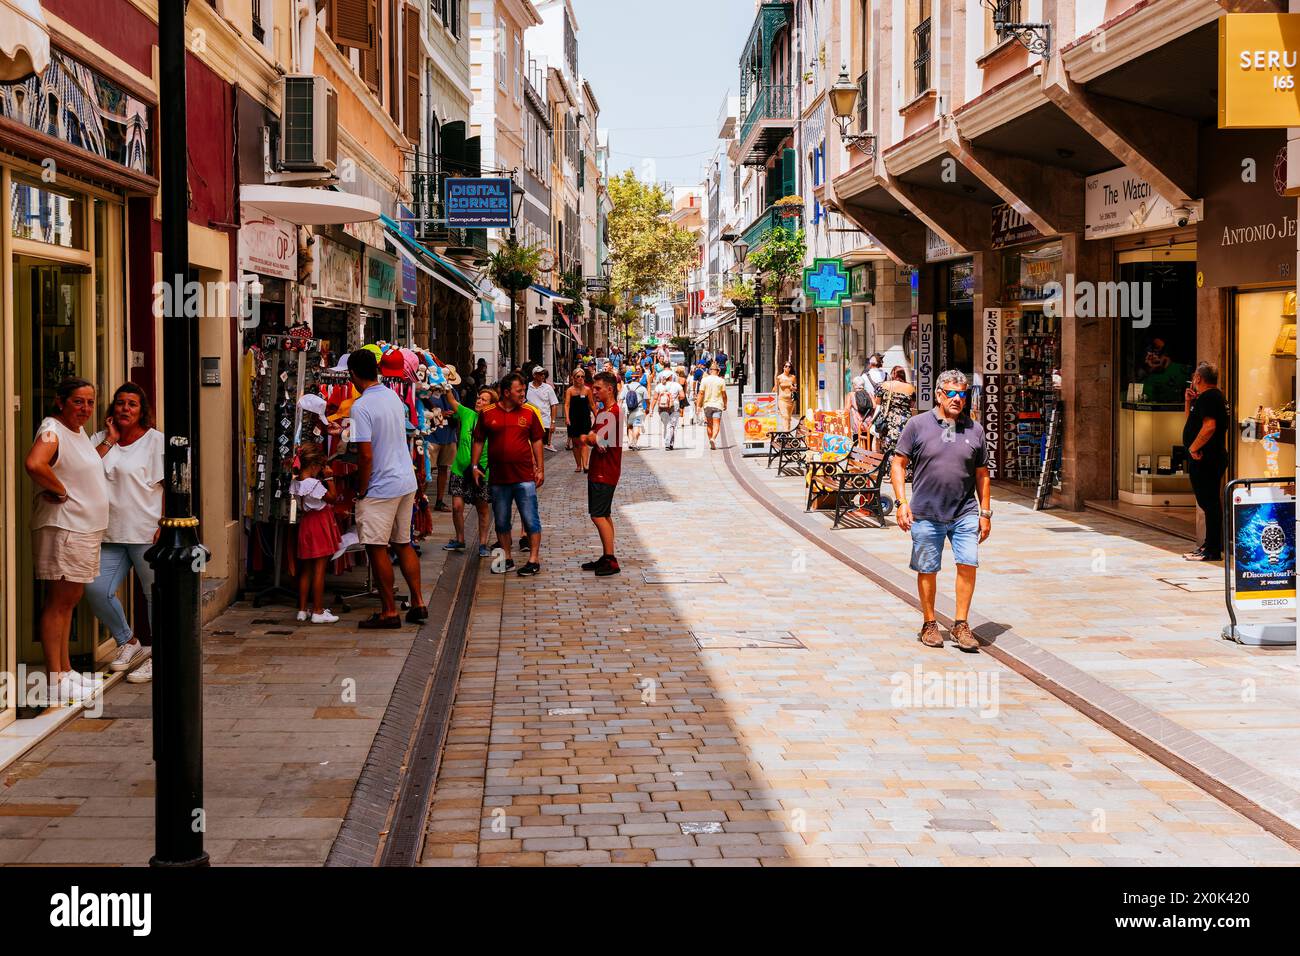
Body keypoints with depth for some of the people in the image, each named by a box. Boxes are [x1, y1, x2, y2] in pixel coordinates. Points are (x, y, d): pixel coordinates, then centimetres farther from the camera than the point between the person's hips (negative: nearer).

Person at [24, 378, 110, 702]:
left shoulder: (80, 432, 16)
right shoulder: (52, 429, -15)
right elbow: (34, 464, -33)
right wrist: (60, 490, -22)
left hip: (85, 528, 10)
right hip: (61, 527, -10)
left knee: (70, 599, 15)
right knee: (59, 600, -7)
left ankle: (65, 671, 24)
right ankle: (54, 680, -4)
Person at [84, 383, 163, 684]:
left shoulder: (155, 440, 0)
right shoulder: (101, 439, 12)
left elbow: (168, 486, -4)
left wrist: (163, 525, -13)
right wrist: (110, 440, -5)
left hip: (146, 532, -4)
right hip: (112, 533, 4)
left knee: (156, 593, 0)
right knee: (96, 590, -4)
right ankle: (128, 642, 17)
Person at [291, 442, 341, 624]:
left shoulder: (296, 483, 4)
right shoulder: (314, 484, -20)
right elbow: (333, 498, -11)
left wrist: (322, 479, 9)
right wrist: (329, 478, -6)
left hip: (305, 523, 8)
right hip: (319, 525, -8)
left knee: (306, 570, 14)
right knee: (319, 570, -3)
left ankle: (302, 610, 17)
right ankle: (318, 612, -1)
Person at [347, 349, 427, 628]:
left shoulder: (361, 407, -17)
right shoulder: (393, 396, 7)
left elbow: (366, 455, -21)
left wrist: (360, 491, -9)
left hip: (381, 487, -8)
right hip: (407, 481, 8)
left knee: (377, 548, 1)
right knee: (403, 543, 16)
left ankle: (389, 611, 4)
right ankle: (418, 603, 17)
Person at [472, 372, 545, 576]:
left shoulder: (528, 414, 2)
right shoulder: (487, 414, 1)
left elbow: (536, 441, 8)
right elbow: (479, 441, 8)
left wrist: (540, 468, 5)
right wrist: (474, 466, 3)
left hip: (525, 477, -1)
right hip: (498, 478, 1)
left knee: (531, 520, -1)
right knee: (501, 521, 11)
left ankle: (534, 559, 7)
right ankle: (506, 558, 23)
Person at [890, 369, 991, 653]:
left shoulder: (975, 430, 9)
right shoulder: (918, 425, 1)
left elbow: (982, 474, 14)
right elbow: (898, 463, 2)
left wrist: (985, 512, 11)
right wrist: (902, 502, -8)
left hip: (965, 514, 2)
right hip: (926, 513, -2)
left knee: (968, 564, -8)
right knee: (927, 570, 6)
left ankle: (961, 624, 4)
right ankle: (929, 624, 21)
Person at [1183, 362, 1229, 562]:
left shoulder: (1207, 398, -15)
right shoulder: (1215, 396, 19)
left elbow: (1209, 426, -28)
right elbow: (1191, 420, 28)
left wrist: (1193, 448, -21)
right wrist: (1188, 402, 14)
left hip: (1205, 460, -11)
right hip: (1211, 458, 11)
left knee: (1209, 503, -8)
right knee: (1209, 502, 15)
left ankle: (1213, 550, -7)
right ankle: (1210, 545, 22)